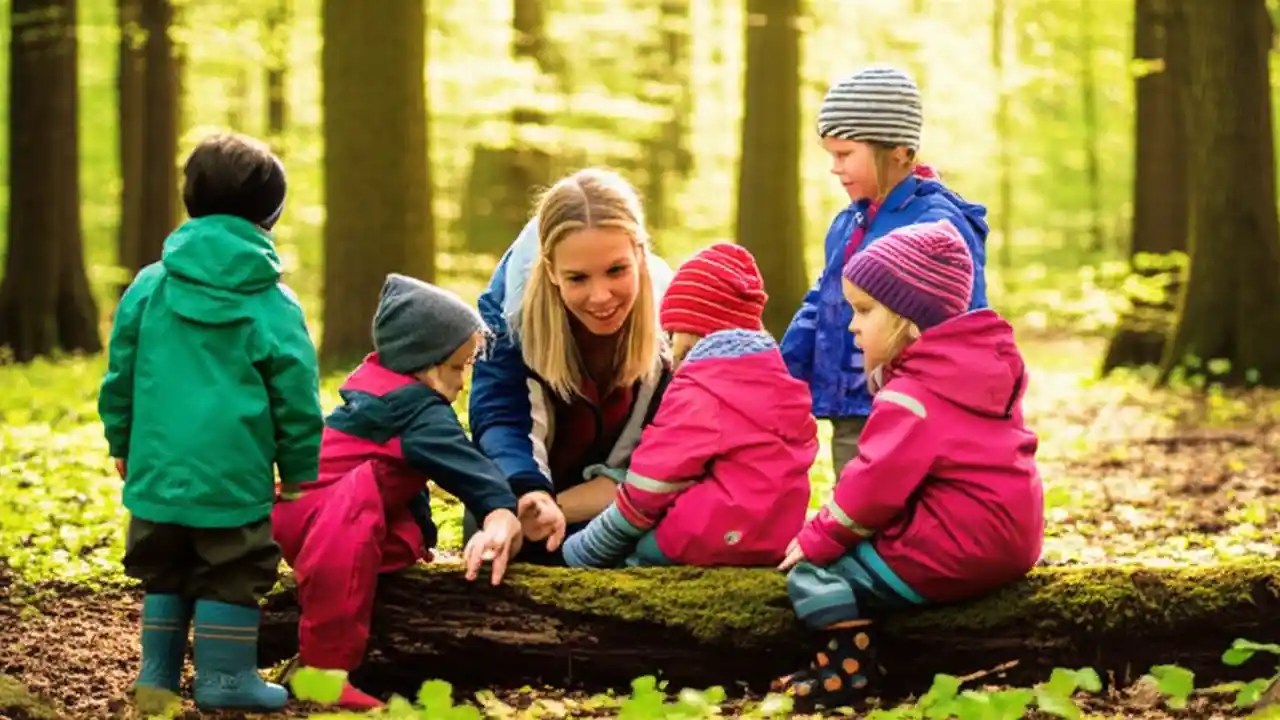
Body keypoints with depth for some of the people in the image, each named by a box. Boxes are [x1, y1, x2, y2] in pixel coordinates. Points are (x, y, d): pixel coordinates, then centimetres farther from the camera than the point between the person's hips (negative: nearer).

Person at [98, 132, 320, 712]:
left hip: (158, 468, 4)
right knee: (231, 577, 7)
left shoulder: (150, 286, 1)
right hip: (233, 474, -4)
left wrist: (122, 442, 20)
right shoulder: (272, 303, -7)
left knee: (164, 573, 17)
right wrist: (299, 470, 8)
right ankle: (224, 678, 8)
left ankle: (158, 670, 23)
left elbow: (119, 376, 7)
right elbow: (296, 397, -3)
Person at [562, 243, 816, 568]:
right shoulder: (782, 383, 15)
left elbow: (650, 486, -8)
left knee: (576, 551, 1)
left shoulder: (697, 394, -9)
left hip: (709, 541, -8)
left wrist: (590, 549, 2)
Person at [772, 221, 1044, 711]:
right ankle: (850, 664, 20)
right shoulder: (983, 367, 13)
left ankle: (846, 670, 0)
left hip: (945, 557, -10)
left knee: (813, 569, -4)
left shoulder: (911, 394, -17)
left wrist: (820, 538, -5)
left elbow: (876, 484, -19)